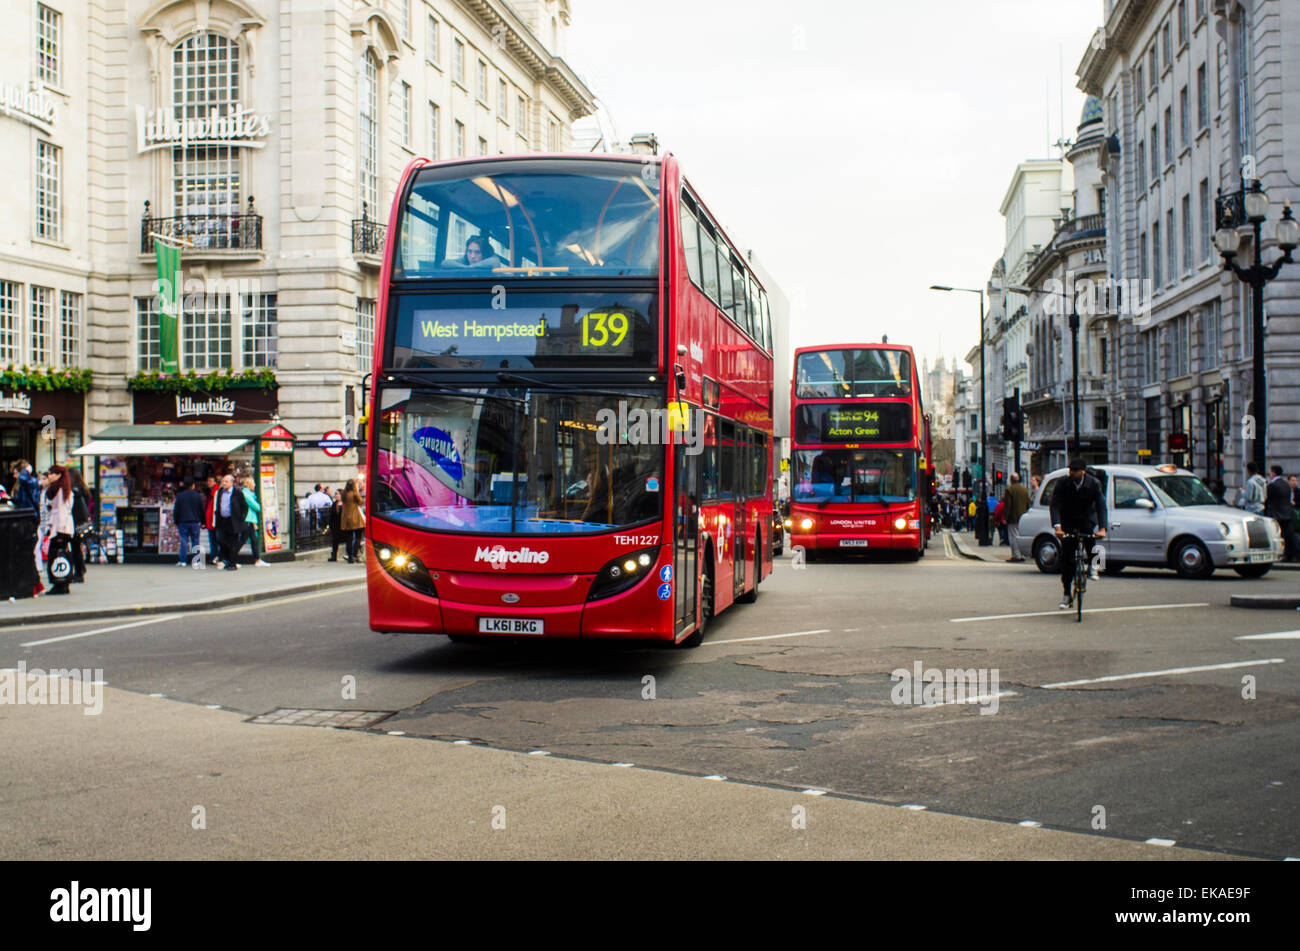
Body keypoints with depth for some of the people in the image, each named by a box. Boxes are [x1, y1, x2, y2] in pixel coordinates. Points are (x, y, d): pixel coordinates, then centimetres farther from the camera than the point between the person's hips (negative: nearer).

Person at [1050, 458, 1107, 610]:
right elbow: (1055, 505, -22)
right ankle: (1067, 594, 3)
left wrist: (1102, 528, -35)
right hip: (1068, 521, 0)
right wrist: (1057, 527, -38)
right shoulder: (1063, 485, -15)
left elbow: (1101, 506, -21)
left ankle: (1092, 565, -10)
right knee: (1066, 557, -6)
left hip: (1087, 519, 0)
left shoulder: (1094, 484, -15)